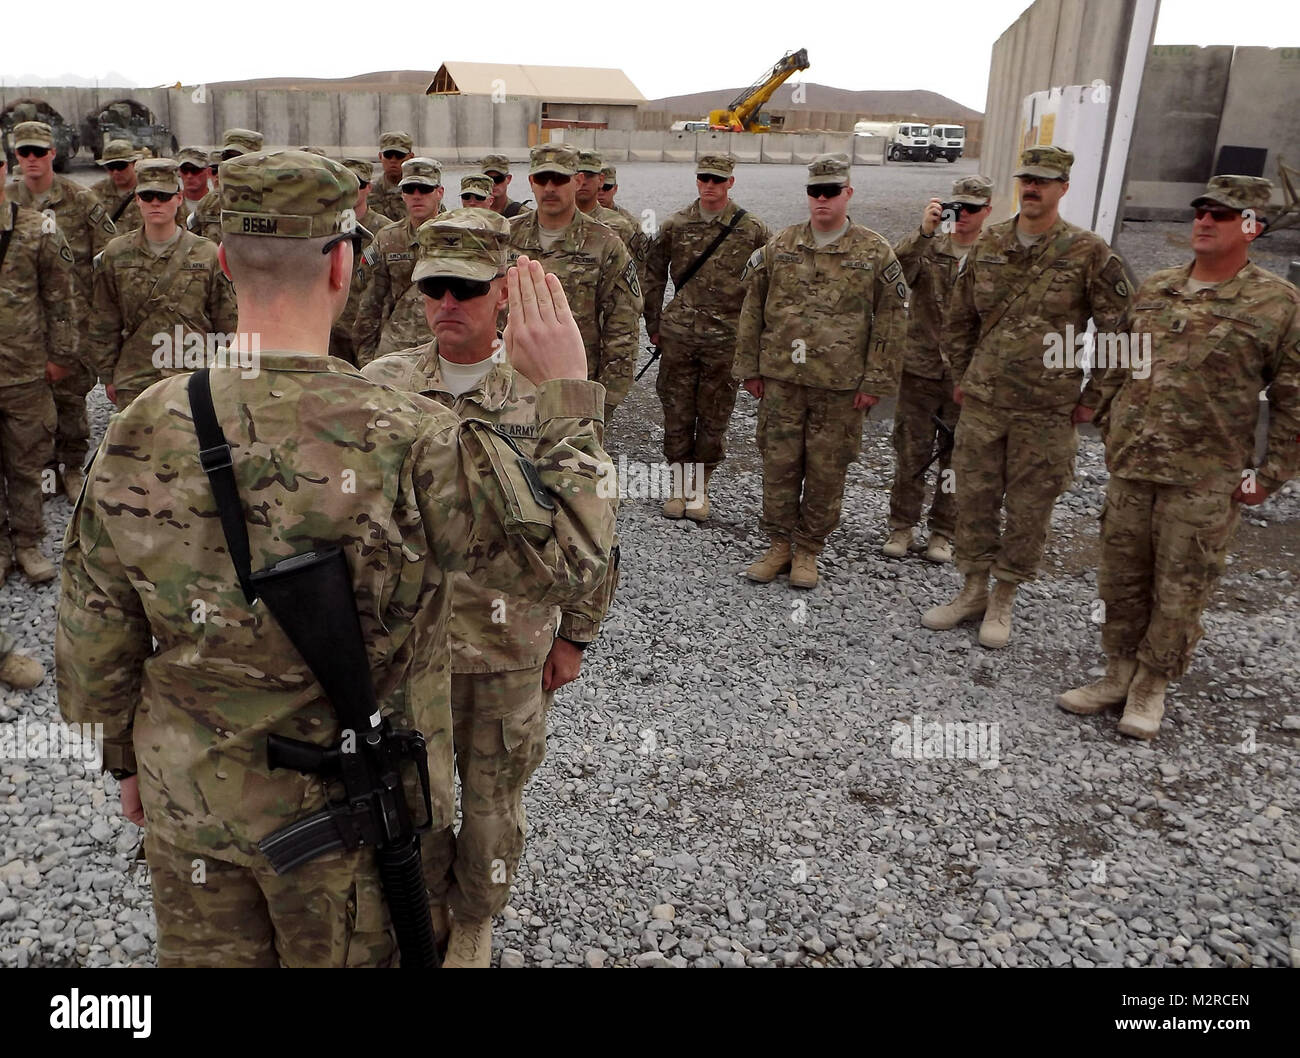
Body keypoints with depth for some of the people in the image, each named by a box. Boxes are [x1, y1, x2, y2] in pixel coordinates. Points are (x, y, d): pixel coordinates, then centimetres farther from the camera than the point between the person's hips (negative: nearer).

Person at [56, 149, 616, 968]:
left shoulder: (142, 432, -13)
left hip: (187, 796, 4)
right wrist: (569, 394, -10)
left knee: (207, 954, 26)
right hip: (348, 809, -3)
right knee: (350, 953, 21)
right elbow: (571, 558, -18)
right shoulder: (409, 444, -27)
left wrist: (127, 756, 16)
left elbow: (95, 633, -2)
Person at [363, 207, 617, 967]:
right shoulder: (383, 384, -3)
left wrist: (577, 634, -2)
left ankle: (475, 921, 42)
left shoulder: (546, 392, -10)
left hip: (511, 647, -2)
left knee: (493, 801, 15)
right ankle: (426, 908, 46)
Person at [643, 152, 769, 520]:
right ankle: (678, 486, 20)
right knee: (677, 413, 6)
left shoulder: (752, 229, 0)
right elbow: (653, 276, 13)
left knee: (714, 417, 6)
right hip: (679, 335, 1)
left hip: (726, 338, -1)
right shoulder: (675, 226, 4)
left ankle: (701, 488, 22)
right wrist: (654, 325, 12)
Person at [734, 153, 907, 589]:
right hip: (781, 377, 2)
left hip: (841, 386, -2)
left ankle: (808, 551, 20)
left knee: (826, 471, 5)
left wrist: (876, 381, -4)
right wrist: (749, 368, 7)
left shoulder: (875, 253, 0)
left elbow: (891, 320, 0)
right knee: (779, 464, 6)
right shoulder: (779, 247, 6)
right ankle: (780, 544, 22)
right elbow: (752, 308, 10)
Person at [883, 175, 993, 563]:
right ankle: (902, 527, 22)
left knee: (957, 457, 9)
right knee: (910, 452, 8)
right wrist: (924, 232, -27)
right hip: (919, 369, 1)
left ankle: (943, 533, 22)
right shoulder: (928, 247, 2)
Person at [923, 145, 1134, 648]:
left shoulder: (1089, 253, -7)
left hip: (1048, 411, -3)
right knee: (974, 498, 9)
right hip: (981, 401, 3)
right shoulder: (987, 244, 5)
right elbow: (959, 318, 16)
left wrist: (1093, 398, -3)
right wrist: (961, 377, 13)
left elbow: (1120, 331, -3)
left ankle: (1003, 600, 22)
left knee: (1029, 509, 6)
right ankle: (973, 590, 26)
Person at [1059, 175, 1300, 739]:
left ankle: (1151, 687, 22)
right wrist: (1110, 427, 12)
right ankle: (1118, 674, 29)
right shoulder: (1154, 289, 8)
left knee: (1179, 591, 5)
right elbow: (1115, 363, 18)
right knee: (1121, 578, 13)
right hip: (1129, 467, 5)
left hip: (1204, 481, -4)